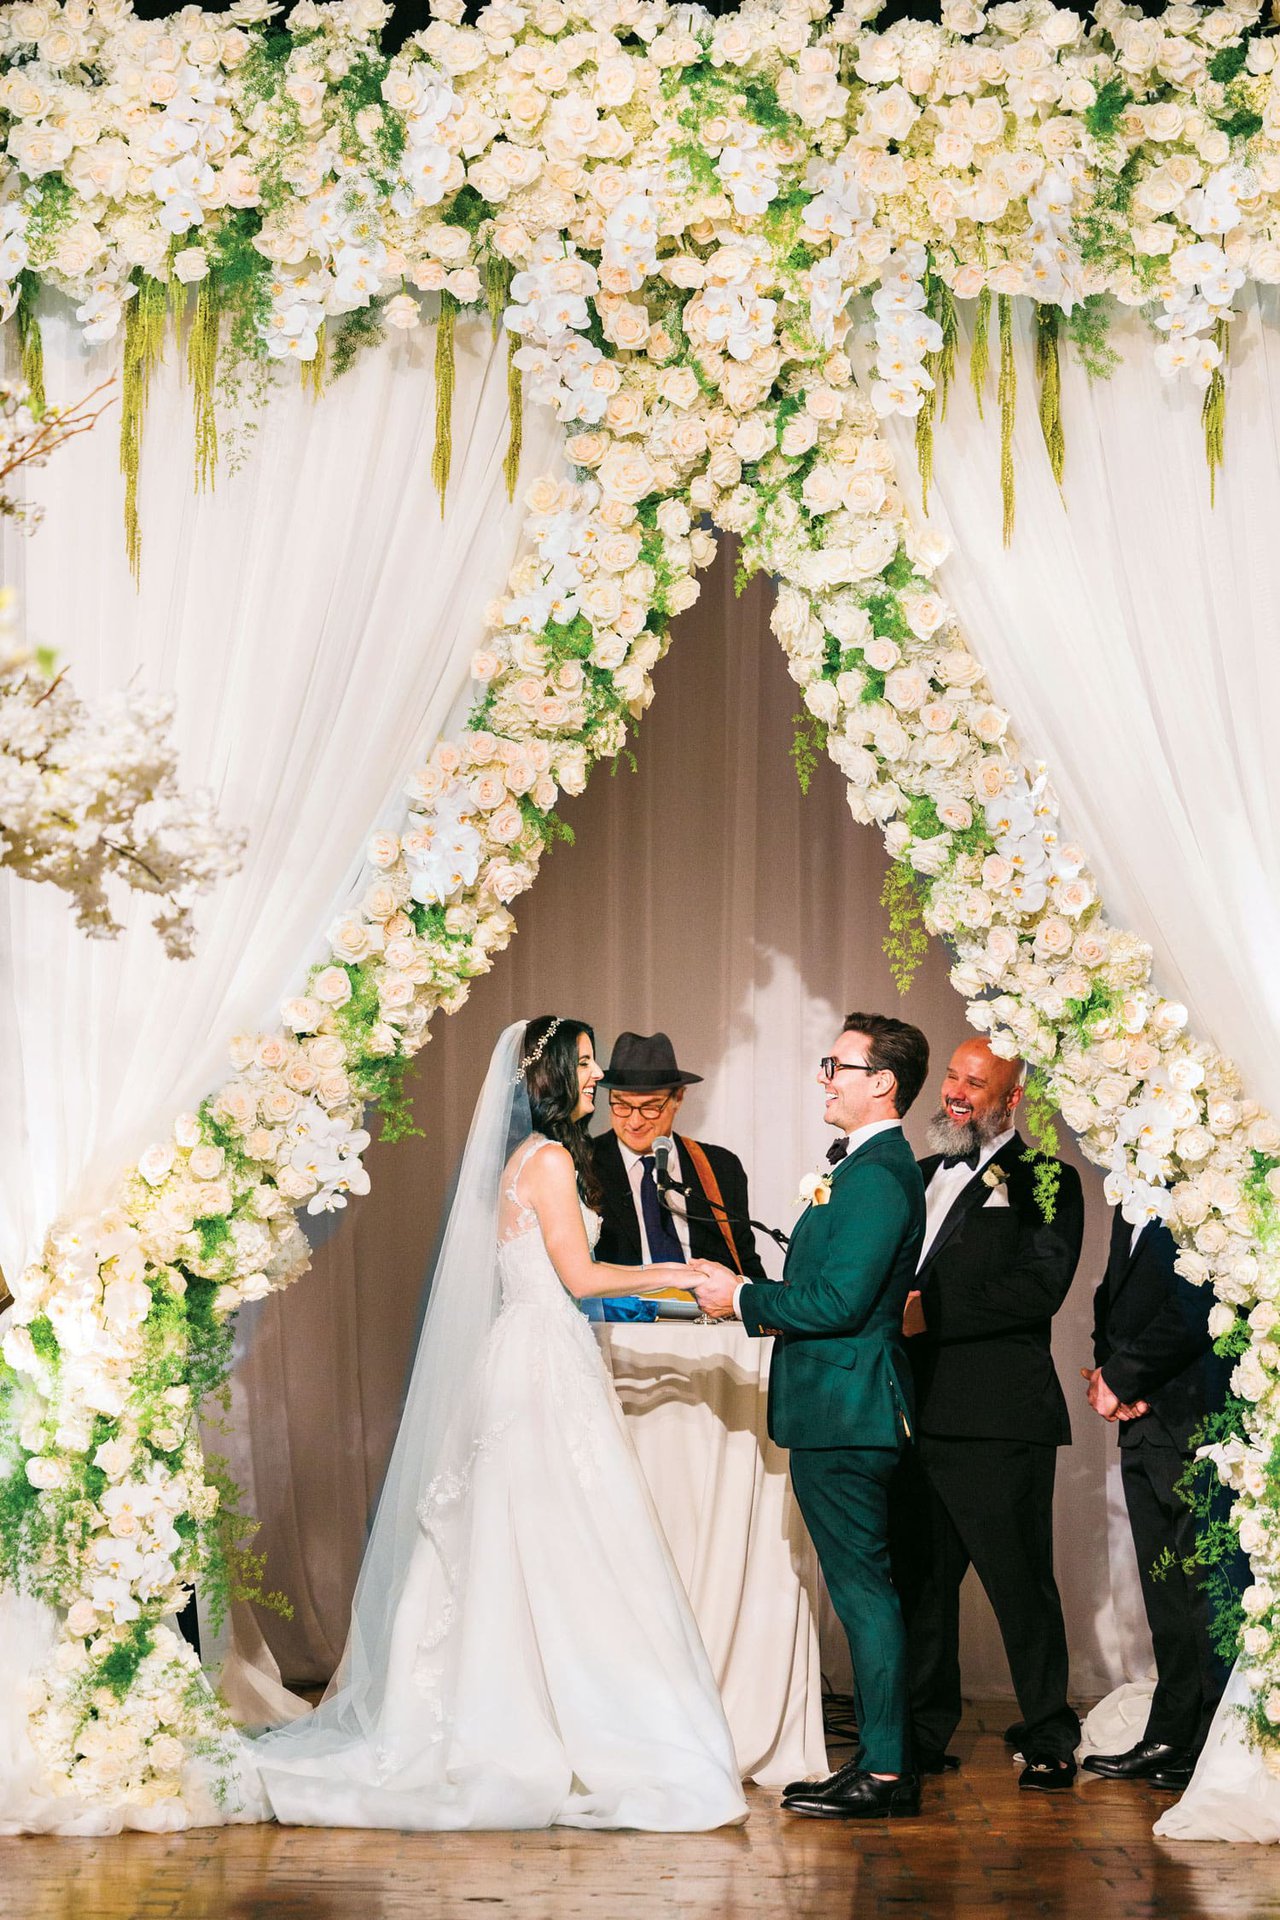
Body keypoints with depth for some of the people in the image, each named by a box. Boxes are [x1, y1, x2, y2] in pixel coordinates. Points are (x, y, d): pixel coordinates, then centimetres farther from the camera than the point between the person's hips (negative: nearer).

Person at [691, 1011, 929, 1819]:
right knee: (862, 1590, 13)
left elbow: (839, 1302, -22)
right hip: (841, 1414, 11)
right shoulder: (875, 1167, 17)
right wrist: (758, 1301, 12)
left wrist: (744, 1299, -12)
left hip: (845, 1416, -11)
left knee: (864, 1587, -7)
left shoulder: (878, 1176, -17)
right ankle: (882, 1762, 17)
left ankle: (886, 1771, -5)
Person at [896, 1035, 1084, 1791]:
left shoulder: (1044, 1182, -1)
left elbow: (1039, 1287, -15)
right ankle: (926, 1735, 17)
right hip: (916, 1413, 7)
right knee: (922, 1580, 10)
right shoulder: (922, 1176, 21)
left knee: (1021, 1581, -3)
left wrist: (930, 1317, -20)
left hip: (997, 1417, -7)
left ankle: (1050, 1740, 5)